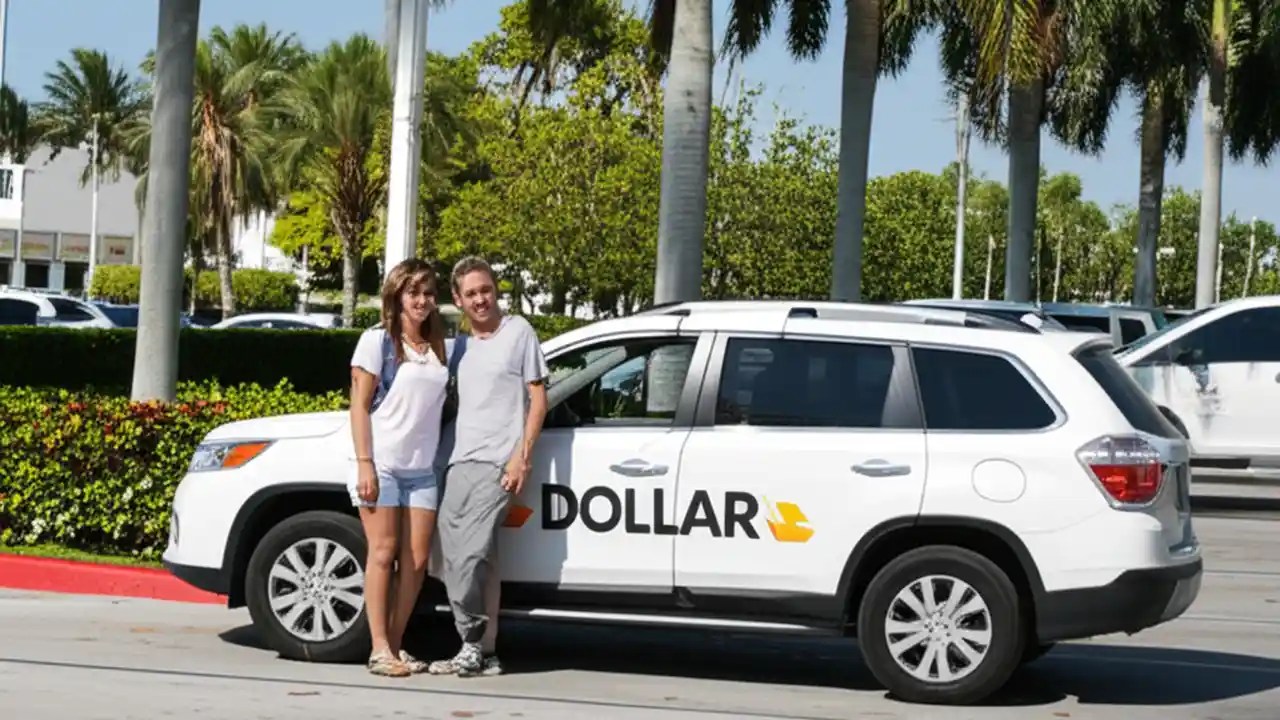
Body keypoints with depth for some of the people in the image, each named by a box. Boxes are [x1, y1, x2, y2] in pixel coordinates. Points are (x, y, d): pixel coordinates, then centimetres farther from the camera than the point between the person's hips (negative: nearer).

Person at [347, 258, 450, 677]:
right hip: (382, 464, -5)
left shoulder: (438, 349, 15)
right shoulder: (378, 341, -1)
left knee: (417, 559, 2)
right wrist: (365, 464, -13)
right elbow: (359, 405, -5)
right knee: (384, 552, -6)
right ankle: (380, 650, -4)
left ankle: (396, 646, 9)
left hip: (422, 469, 5)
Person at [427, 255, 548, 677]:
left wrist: (522, 458, -10)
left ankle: (473, 645, -8)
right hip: (459, 463, 6)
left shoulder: (519, 333, 2)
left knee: (470, 555, -16)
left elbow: (538, 401, 0)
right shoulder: (460, 346, 19)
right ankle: (482, 651, 6)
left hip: (497, 464, -6)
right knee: (479, 561, 4)